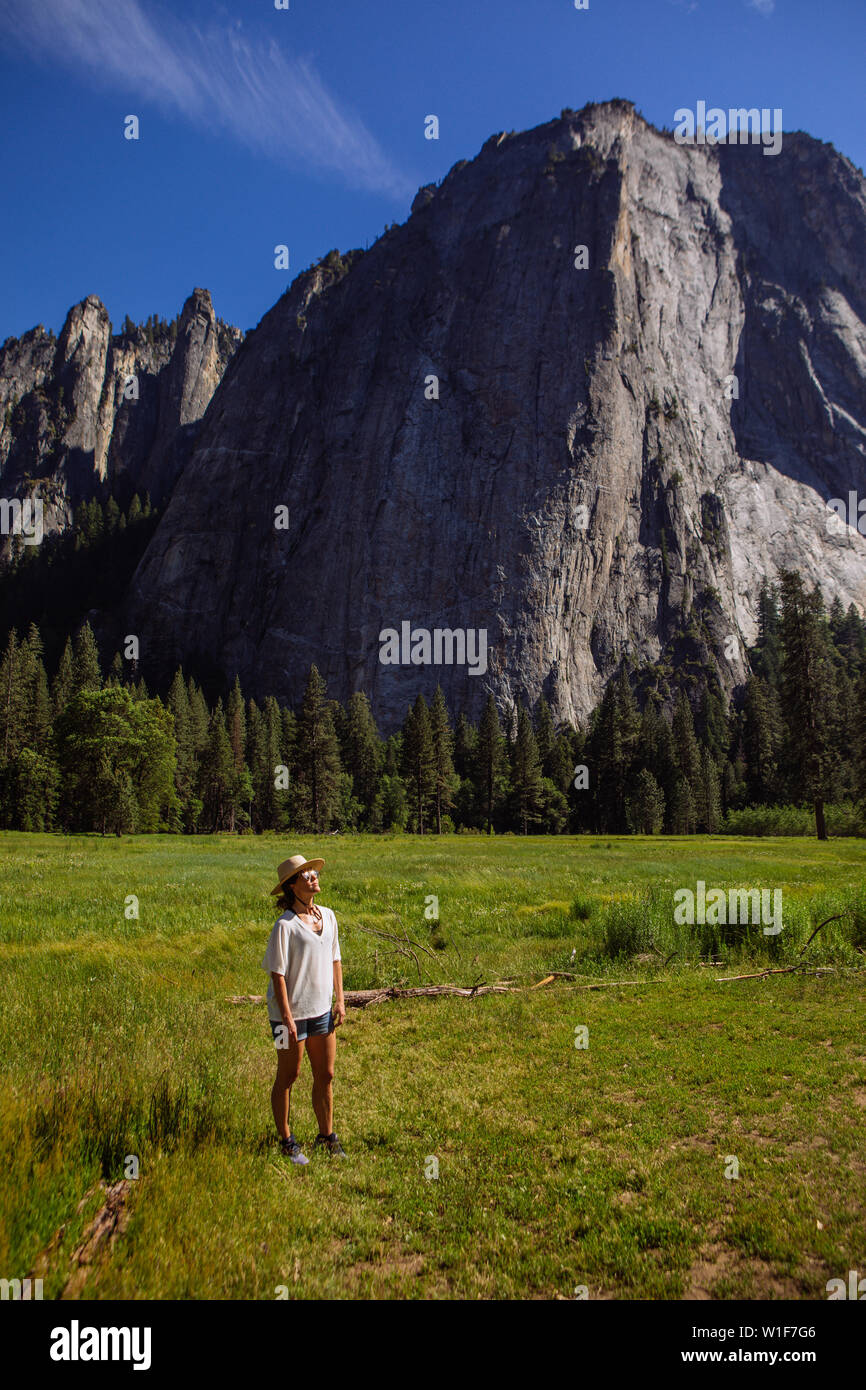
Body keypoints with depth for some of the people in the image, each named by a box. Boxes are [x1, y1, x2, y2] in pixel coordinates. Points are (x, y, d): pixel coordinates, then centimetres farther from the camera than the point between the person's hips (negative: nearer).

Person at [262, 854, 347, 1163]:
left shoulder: (328, 916, 3)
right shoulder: (285, 925, -17)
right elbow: (278, 974, -16)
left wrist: (340, 1000, 9)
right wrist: (287, 1018, -17)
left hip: (322, 1010, 6)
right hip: (291, 1011, -6)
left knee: (326, 1075, 14)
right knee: (288, 1077, 9)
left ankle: (326, 1136, 31)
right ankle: (287, 1142, 25)